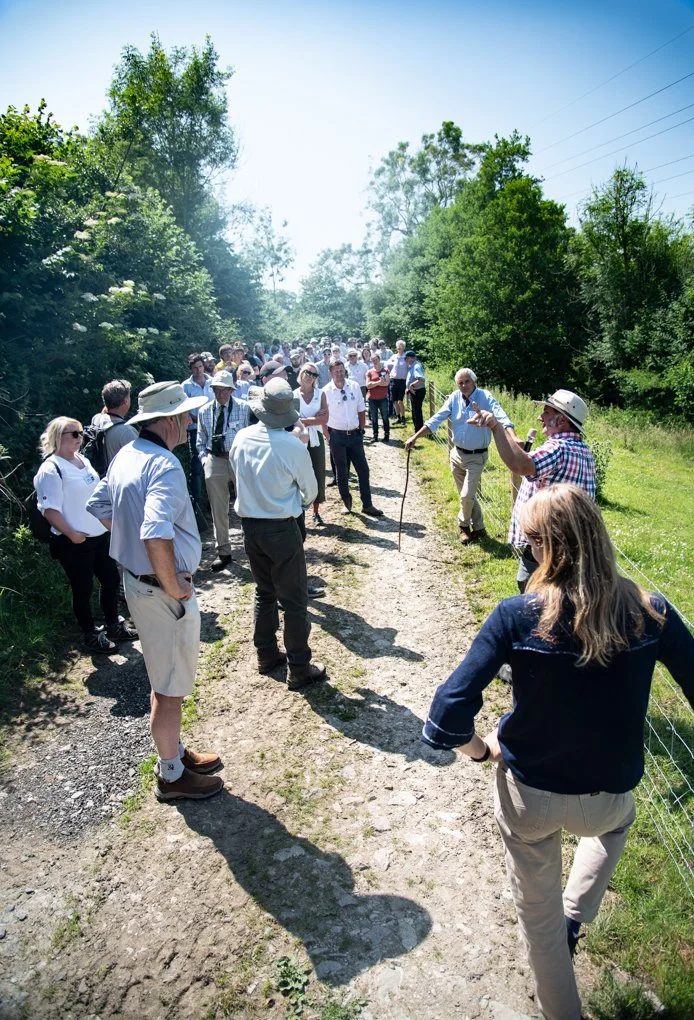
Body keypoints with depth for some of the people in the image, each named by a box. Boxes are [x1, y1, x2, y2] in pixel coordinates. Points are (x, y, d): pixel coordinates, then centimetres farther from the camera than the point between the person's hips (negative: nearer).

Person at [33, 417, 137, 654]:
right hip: (74, 543, -8)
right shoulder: (51, 470, -16)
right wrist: (71, 534, -21)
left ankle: (114, 625, 35)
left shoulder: (82, 460, 8)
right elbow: (49, 509, -20)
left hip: (99, 535, 8)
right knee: (83, 590, 6)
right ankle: (91, 636, 23)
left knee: (111, 580, 16)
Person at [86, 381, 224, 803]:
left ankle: (174, 752, 42)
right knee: (171, 688, 8)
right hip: (162, 589, -10)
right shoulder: (164, 465, -25)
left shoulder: (126, 454, 5)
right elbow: (157, 536, -38)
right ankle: (172, 776, 27)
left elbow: (98, 506, 17)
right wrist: (175, 587, -24)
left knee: (166, 678, 24)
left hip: (137, 579, 10)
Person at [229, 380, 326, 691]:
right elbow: (311, 490, -5)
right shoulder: (293, 446, -19)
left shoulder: (241, 438, -6)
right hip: (282, 528, -5)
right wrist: (302, 503, 16)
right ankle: (299, 669, 14)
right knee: (294, 600, 6)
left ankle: (267, 655, 34)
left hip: (250, 525, 5)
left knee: (264, 593, 21)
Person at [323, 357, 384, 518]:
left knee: (363, 470, 4)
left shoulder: (354, 387, -2)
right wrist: (329, 437, -3)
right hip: (337, 436, -3)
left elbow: (361, 410, 7)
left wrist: (361, 429, 6)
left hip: (355, 434, 3)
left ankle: (367, 505, 13)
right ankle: (347, 502, 27)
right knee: (342, 472, 10)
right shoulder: (326, 392, -11)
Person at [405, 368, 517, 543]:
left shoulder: (485, 397, -17)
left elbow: (501, 417, -31)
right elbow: (436, 419, -3)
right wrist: (415, 437, -11)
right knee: (467, 495, 14)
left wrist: (513, 438, -48)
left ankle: (463, 525, 22)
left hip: (476, 457, -5)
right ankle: (478, 528, 31)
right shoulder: (454, 398, -3)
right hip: (457, 454, 5)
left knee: (467, 495, -7)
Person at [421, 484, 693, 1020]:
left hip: (528, 794, -1)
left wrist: (480, 749, -5)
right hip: (609, 798, 2)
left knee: (538, 913, 27)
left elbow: (449, 712, -26)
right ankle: (575, 917, 35)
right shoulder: (650, 613, -18)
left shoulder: (518, 616, -24)